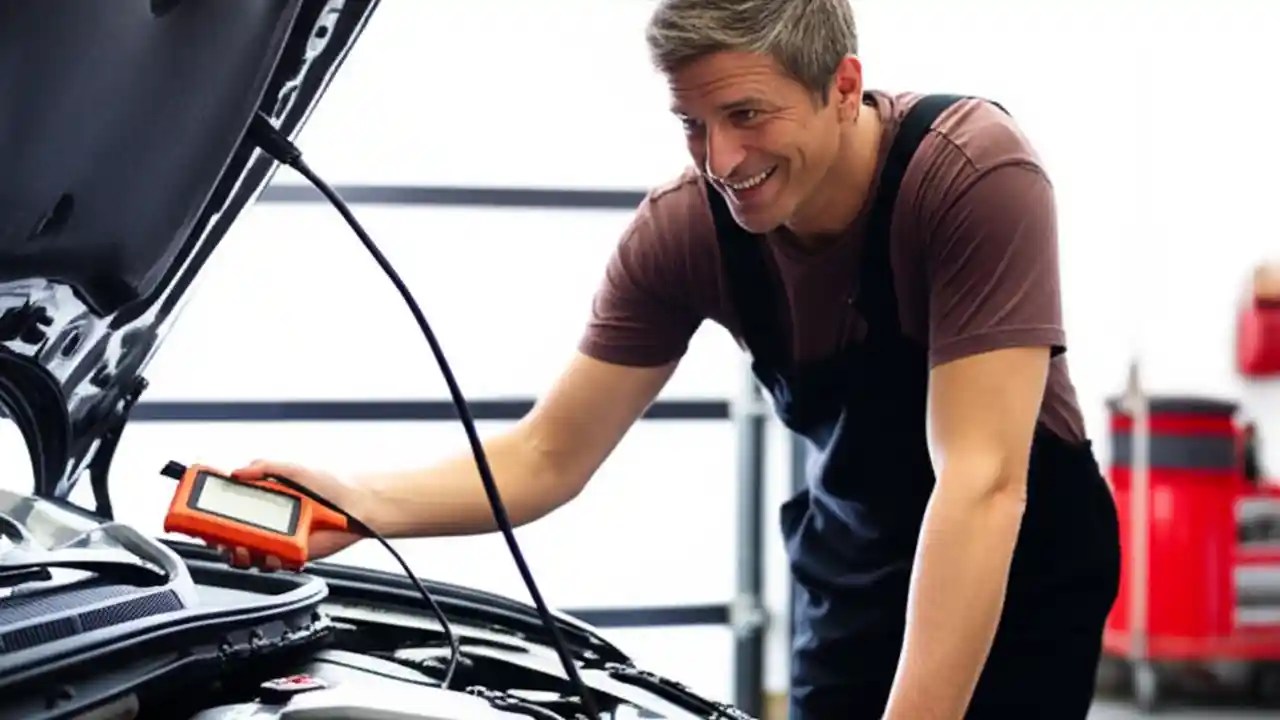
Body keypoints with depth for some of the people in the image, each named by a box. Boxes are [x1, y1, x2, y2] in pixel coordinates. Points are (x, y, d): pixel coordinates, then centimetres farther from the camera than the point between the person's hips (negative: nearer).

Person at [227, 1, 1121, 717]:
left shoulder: (976, 174, -31)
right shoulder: (683, 229, -18)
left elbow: (980, 482, -36)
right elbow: (549, 458, -11)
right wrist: (361, 505, -30)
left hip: (1021, 559, -4)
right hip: (854, 555, 4)